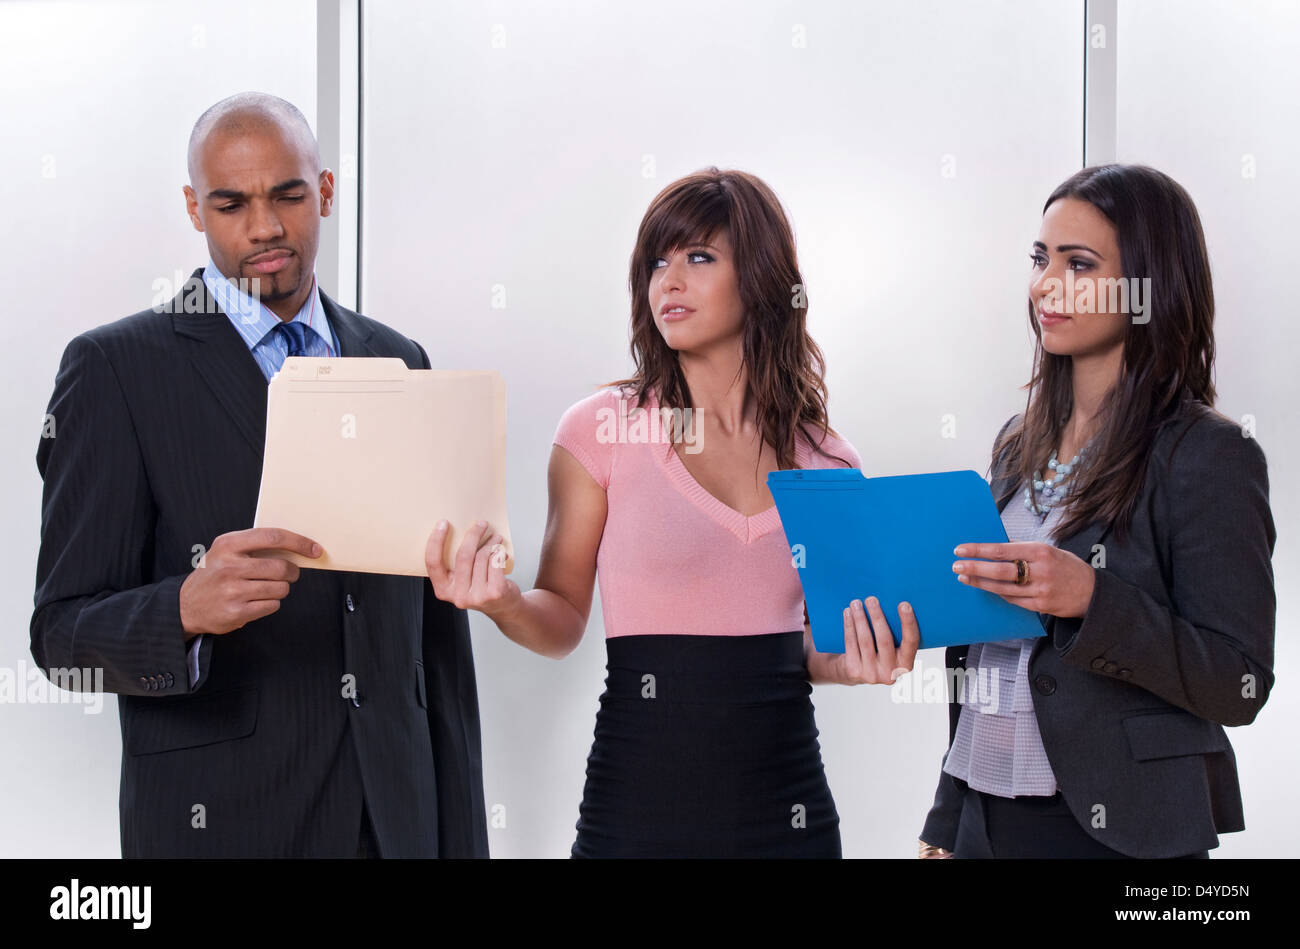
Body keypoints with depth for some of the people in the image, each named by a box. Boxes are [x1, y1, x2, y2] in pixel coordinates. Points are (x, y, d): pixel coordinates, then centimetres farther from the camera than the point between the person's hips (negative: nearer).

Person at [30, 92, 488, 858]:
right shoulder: (115, 367, -5)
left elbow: (436, 624, 10)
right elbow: (63, 632, -9)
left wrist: (463, 838, 7)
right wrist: (188, 608, -30)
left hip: (397, 814, 4)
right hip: (219, 820, -4)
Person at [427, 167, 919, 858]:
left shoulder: (825, 460, 4)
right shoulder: (600, 428, -3)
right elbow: (564, 621, -1)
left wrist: (854, 664, -6)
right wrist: (505, 603, -20)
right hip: (641, 800, -2)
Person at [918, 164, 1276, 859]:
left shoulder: (1211, 455, -11)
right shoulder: (1020, 444, 9)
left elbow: (1239, 687, -14)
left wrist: (1091, 599, -26)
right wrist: (944, 826, 13)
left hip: (1114, 828, -6)